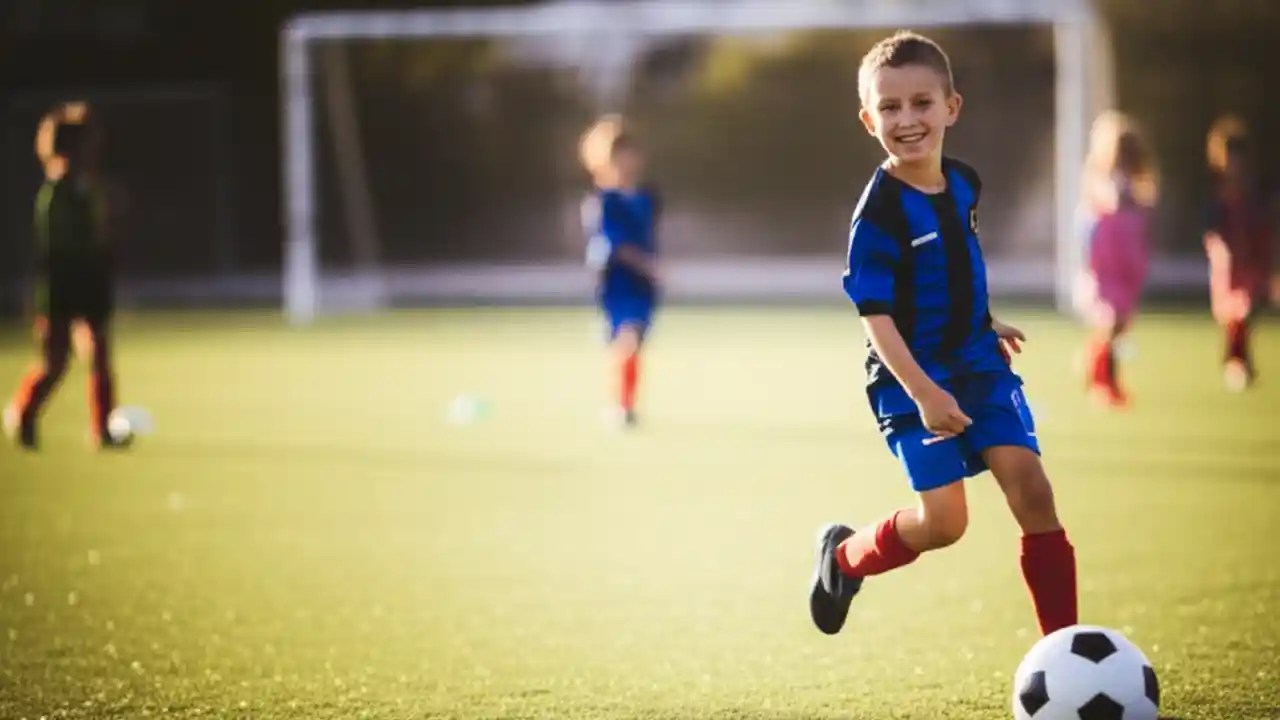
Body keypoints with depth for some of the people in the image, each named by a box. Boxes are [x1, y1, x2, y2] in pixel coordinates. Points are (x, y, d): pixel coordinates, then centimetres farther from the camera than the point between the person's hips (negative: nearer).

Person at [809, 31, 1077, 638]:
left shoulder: (963, 184, 3)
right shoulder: (880, 212, -18)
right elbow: (875, 316, -19)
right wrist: (922, 392, -27)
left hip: (977, 362, 6)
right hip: (911, 378, -6)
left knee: (1030, 486, -8)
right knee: (943, 520, -11)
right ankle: (844, 556, 21)